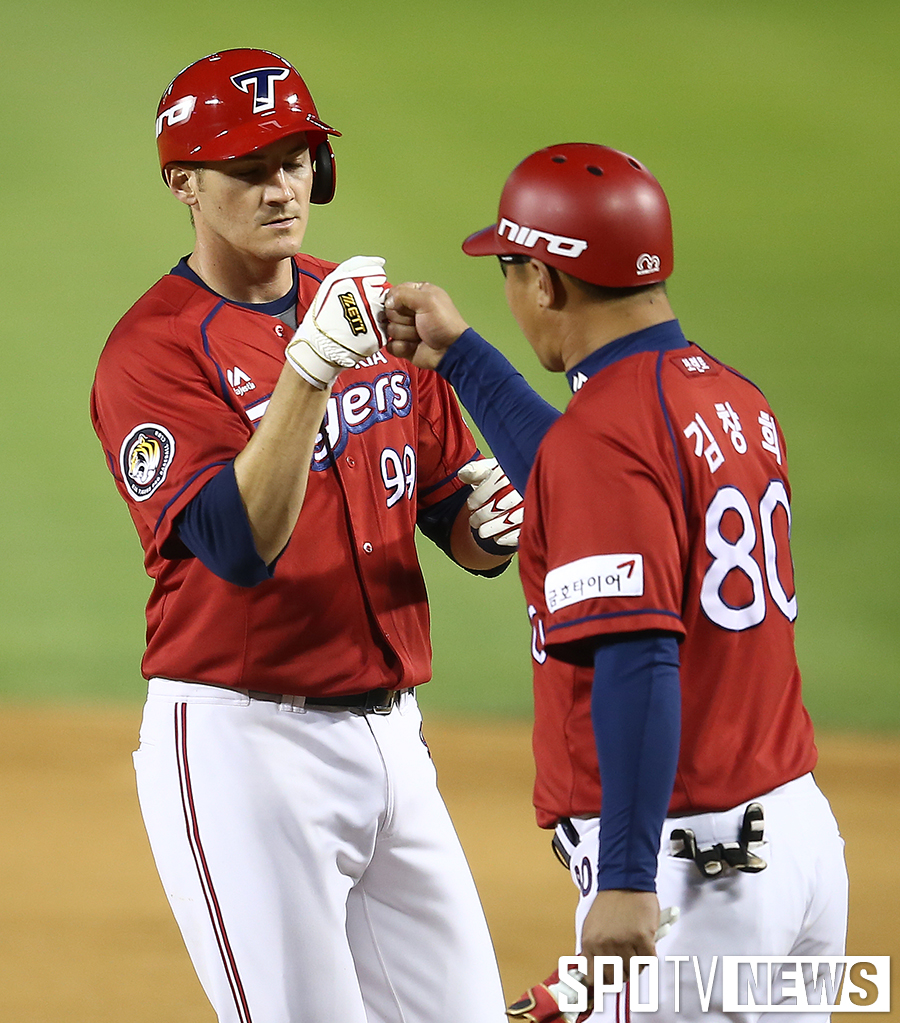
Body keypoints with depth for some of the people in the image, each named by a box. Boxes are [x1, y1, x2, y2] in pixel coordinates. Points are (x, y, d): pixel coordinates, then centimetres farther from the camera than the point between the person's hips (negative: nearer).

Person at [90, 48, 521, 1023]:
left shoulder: (370, 307, 12)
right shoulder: (153, 350, -10)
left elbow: (456, 521, 16)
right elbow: (240, 545, -24)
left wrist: (490, 526, -8)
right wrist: (309, 366, -35)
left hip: (389, 737, 7)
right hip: (240, 747, -7)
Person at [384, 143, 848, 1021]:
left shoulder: (604, 429, -16)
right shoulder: (735, 401, 12)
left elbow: (637, 664, -24)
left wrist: (628, 882, -27)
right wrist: (459, 356, 37)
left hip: (684, 861, -9)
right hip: (802, 837, 9)